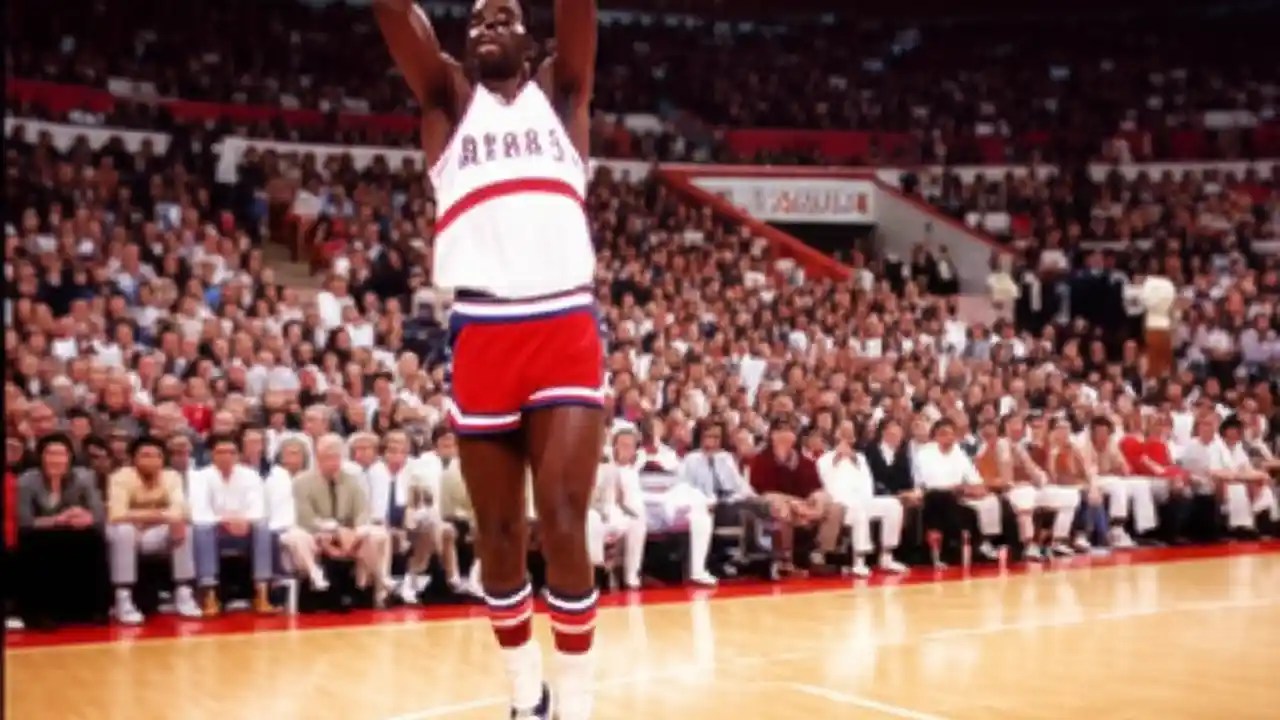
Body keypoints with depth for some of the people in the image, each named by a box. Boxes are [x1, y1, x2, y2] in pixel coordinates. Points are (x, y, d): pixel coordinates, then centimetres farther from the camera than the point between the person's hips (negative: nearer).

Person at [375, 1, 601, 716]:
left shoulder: (561, 91, 16)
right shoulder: (449, 98, 16)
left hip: (567, 329, -1)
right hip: (482, 334, 1)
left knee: (564, 525, -10)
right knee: (500, 536, 6)